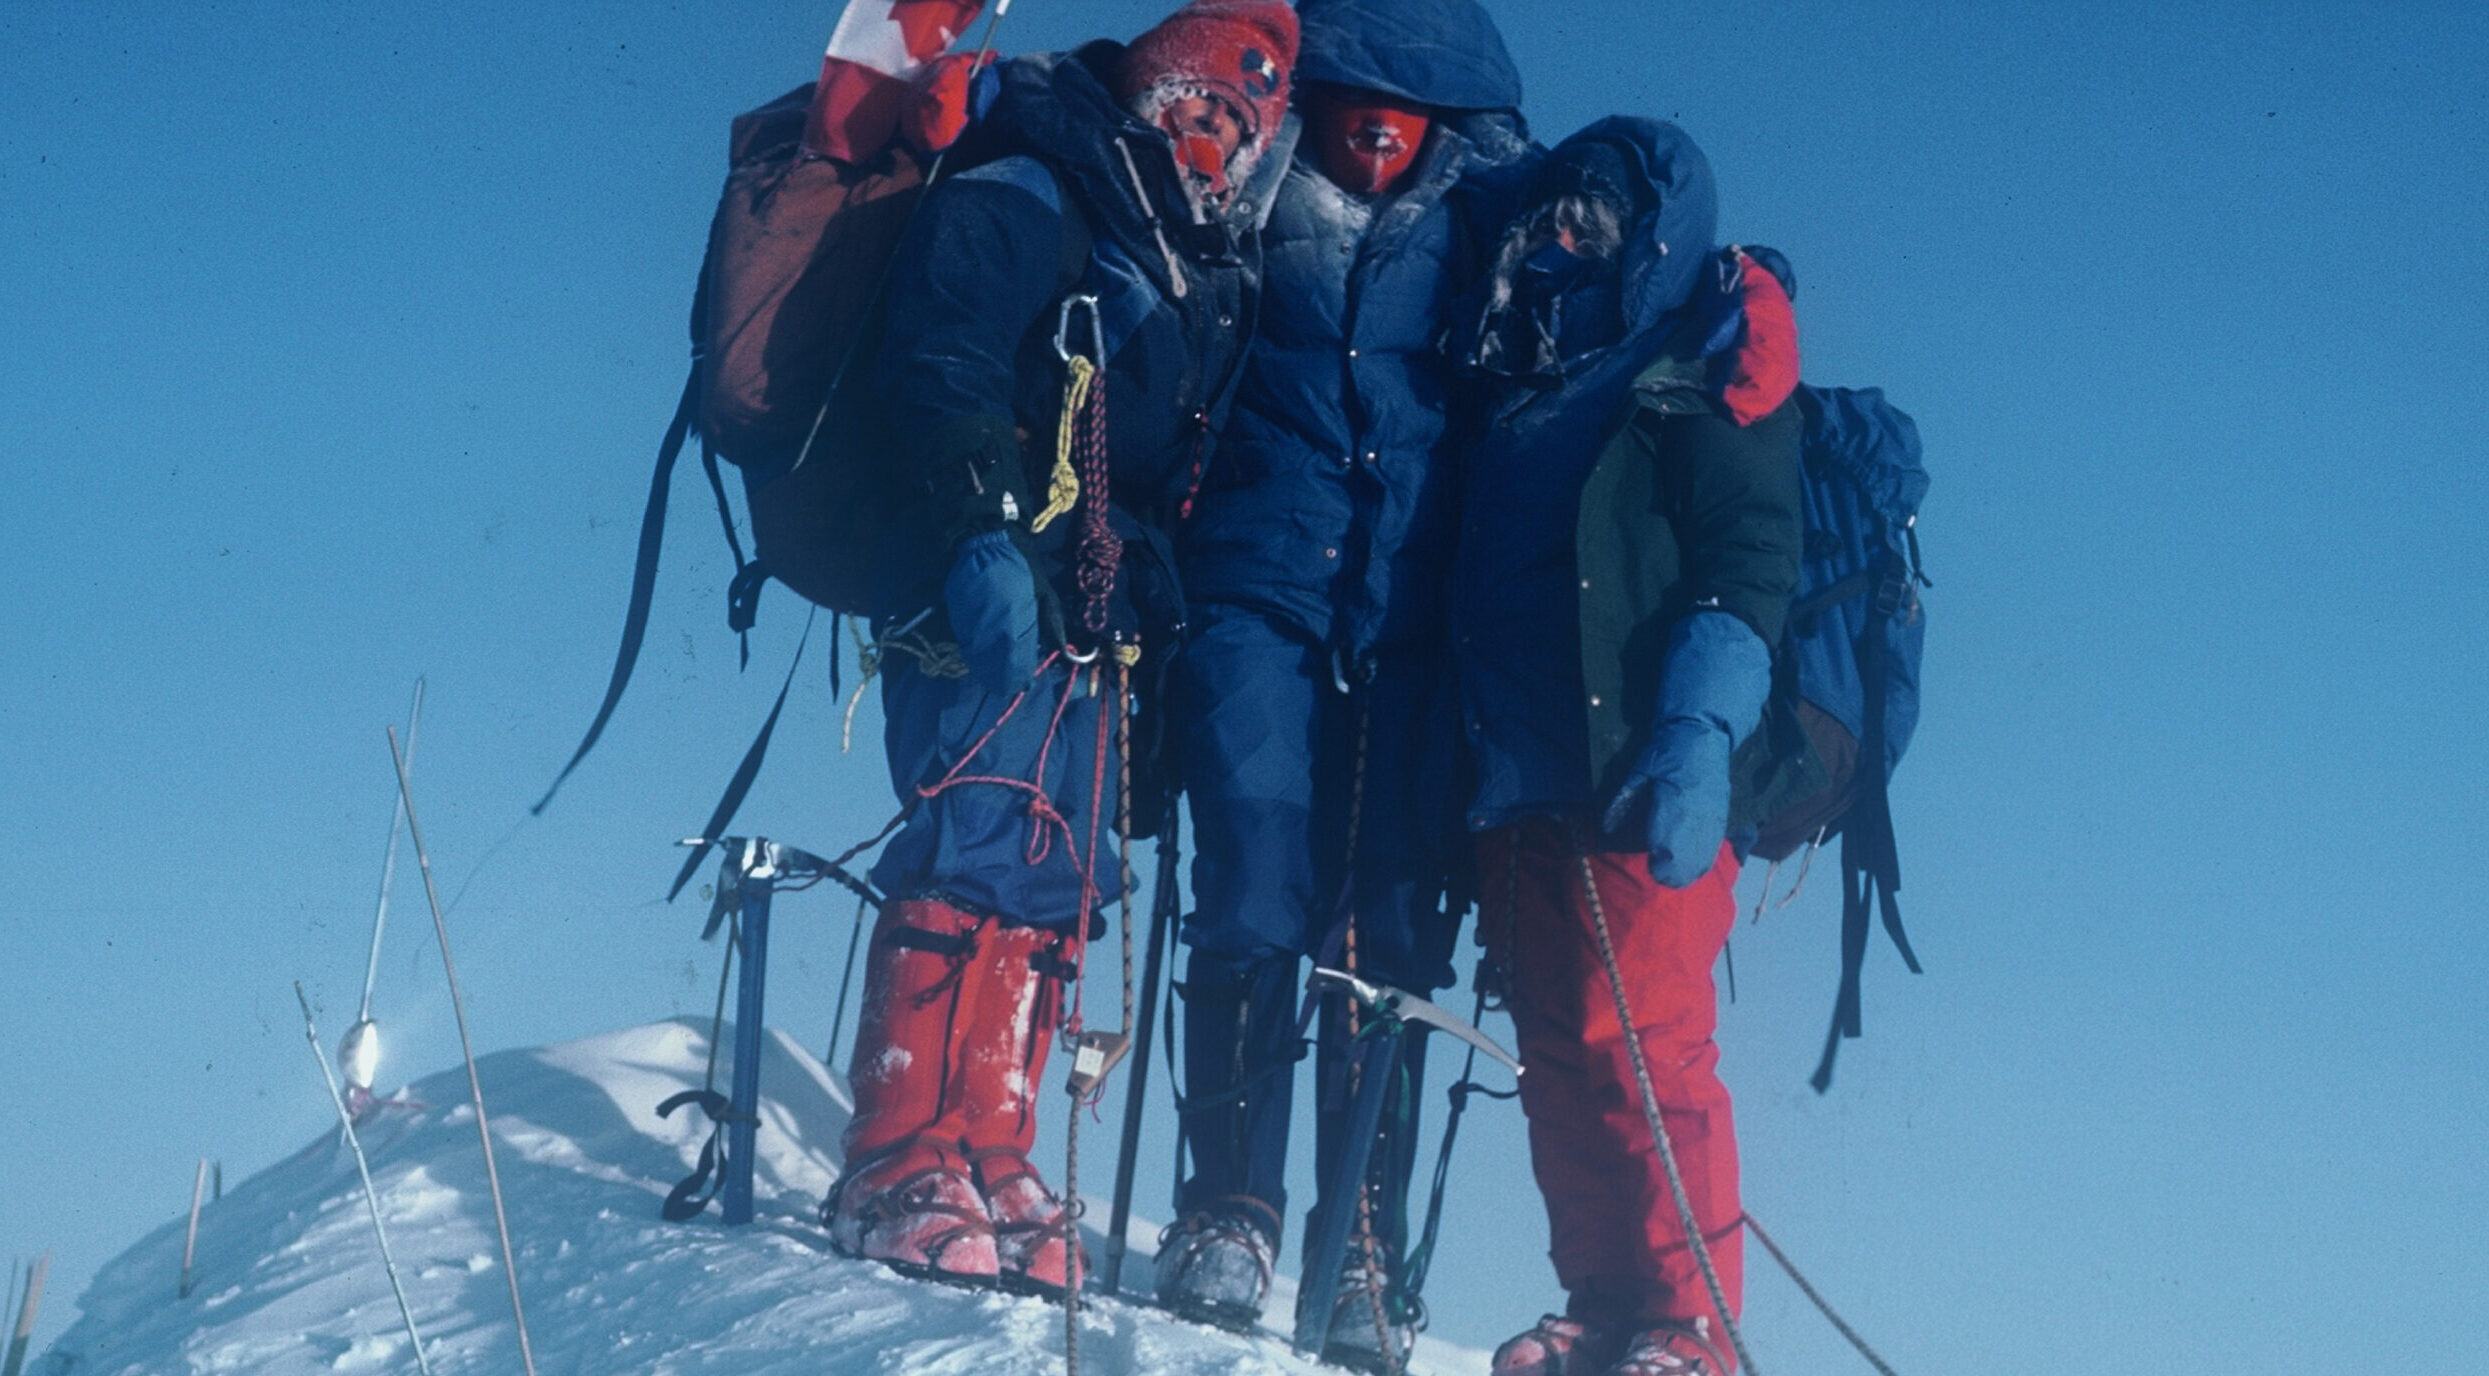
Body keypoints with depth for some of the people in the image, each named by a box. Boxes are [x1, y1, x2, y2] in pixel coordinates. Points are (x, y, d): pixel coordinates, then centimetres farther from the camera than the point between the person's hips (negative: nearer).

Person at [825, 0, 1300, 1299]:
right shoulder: (1018, 205, -3)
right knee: (981, 858, -16)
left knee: (1054, 890, 6)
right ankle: (900, 1171, -15)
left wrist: (1159, 620, 18)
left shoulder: (1198, 271, 23)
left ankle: (985, 1168, 11)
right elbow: (942, 372, -16)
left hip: (1092, 622, 9)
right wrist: (990, 535, -26)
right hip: (987, 603, -8)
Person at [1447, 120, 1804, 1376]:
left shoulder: (1705, 369, 4)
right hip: (1515, 787, 6)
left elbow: (1749, 563, -7)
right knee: (1560, 1060, 4)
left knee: (1639, 1047, -12)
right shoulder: (1517, 384, 23)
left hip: (1641, 783, -6)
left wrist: (1696, 734, -20)